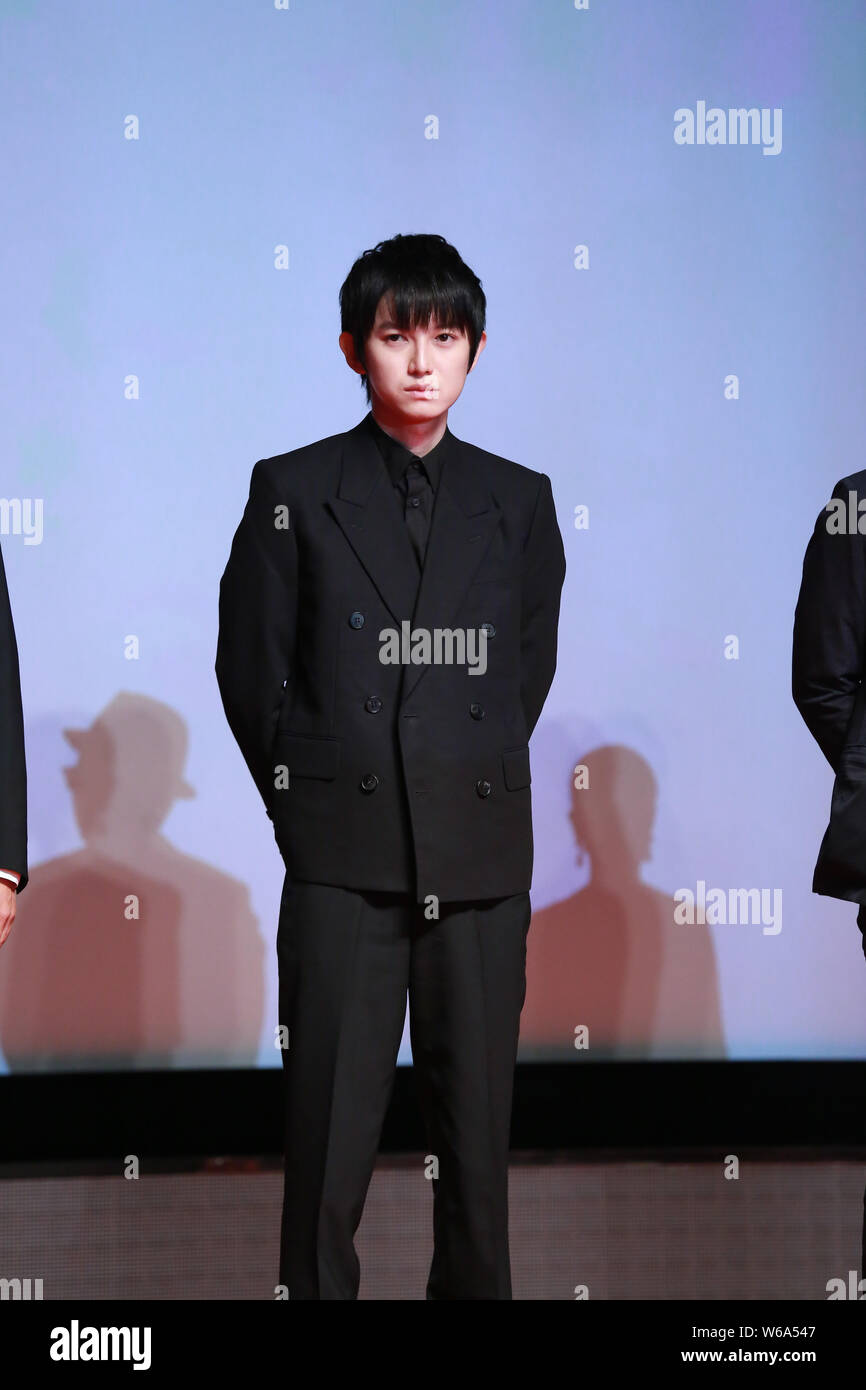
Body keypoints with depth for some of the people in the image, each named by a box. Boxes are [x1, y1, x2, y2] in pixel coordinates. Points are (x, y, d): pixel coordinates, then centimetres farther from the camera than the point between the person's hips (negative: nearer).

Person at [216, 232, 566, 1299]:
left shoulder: (519, 502, 9)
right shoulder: (293, 490, 3)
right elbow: (251, 671, 5)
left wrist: (473, 780, 9)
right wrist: (305, 803, 4)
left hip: (480, 855, 2)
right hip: (343, 860, -2)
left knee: (477, 1120, 6)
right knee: (330, 1121, -1)